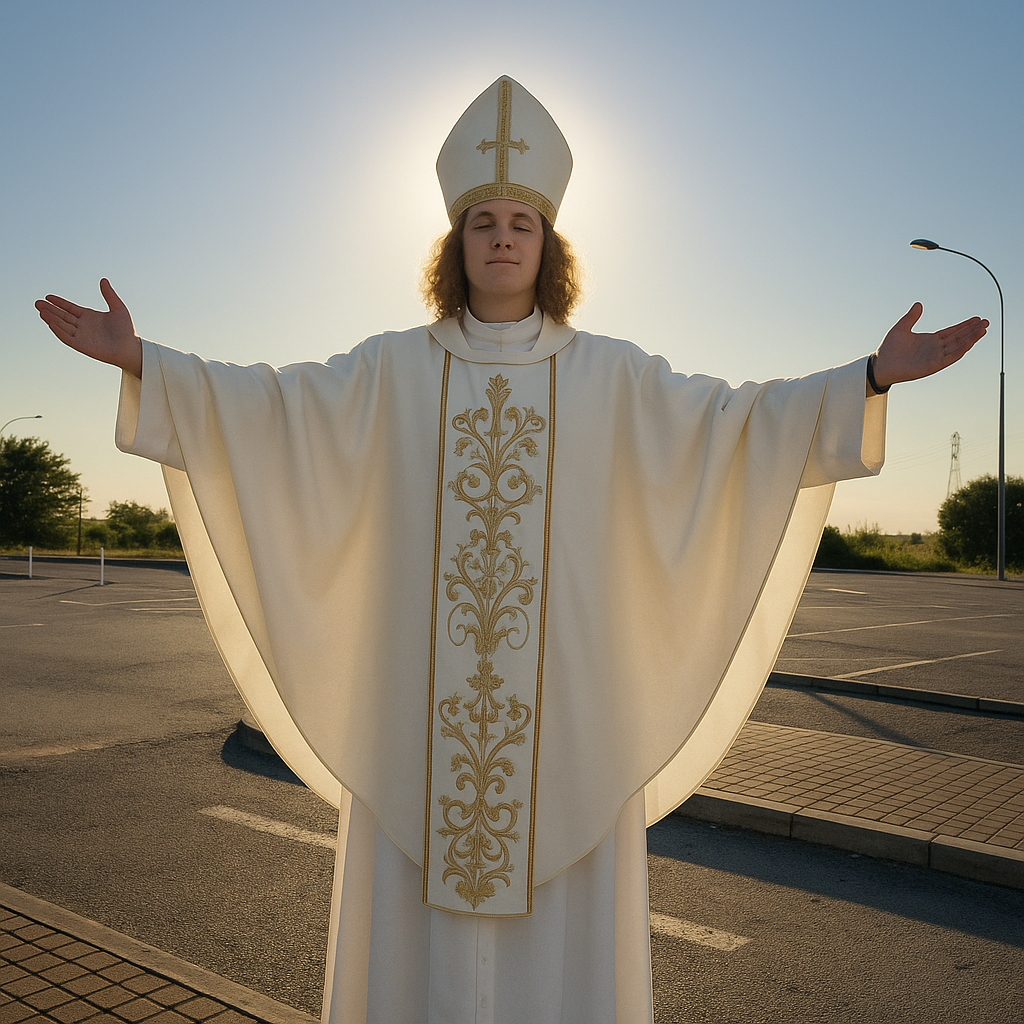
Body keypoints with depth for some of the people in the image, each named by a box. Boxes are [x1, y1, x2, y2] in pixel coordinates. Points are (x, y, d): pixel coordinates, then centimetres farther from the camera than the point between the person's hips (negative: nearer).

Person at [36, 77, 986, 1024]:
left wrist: (873, 376, -10)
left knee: (559, 925, 9)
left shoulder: (609, 374, 5)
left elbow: (733, 419, -1)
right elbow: (272, 403, -1)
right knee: (420, 921, 10)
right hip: (420, 706, 1)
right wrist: (139, 360, -11)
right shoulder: (394, 368, 6)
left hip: (562, 703, 0)